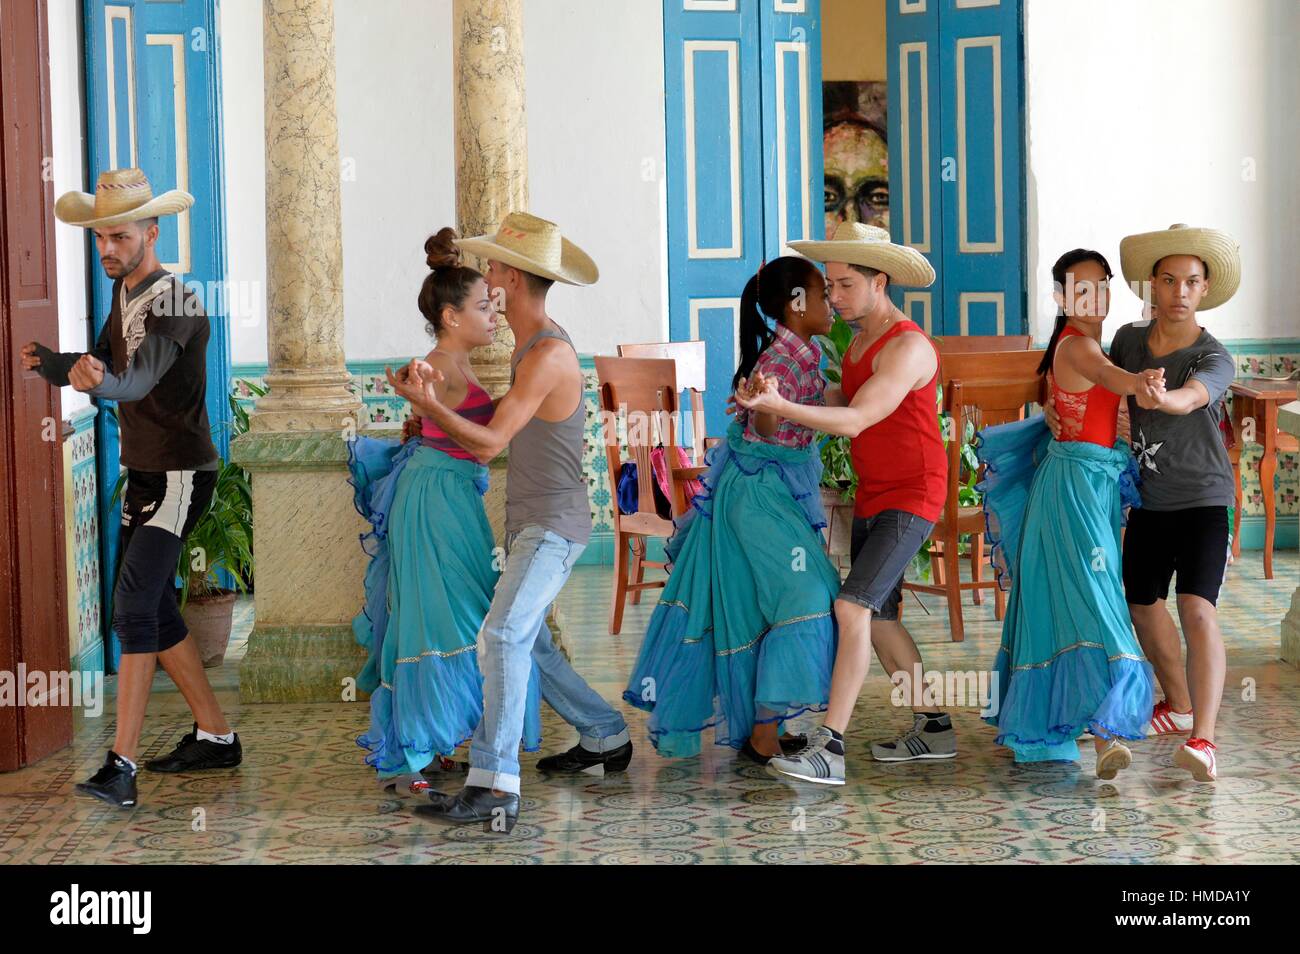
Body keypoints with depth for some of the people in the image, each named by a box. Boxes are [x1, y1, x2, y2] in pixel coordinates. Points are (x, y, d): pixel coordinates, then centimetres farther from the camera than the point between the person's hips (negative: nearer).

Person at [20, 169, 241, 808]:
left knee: (134, 606, -18)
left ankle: (122, 764, -22)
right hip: (142, 473, 9)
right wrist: (49, 363, -12)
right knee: (151, 609, 14)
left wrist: (102, 380, -57)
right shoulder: (124, 296, 10)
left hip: (178, 475, -9)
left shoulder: (173, 302, -18)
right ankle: (214, 737, 25)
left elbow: (141, 376, -35)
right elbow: (103, 368, 9)